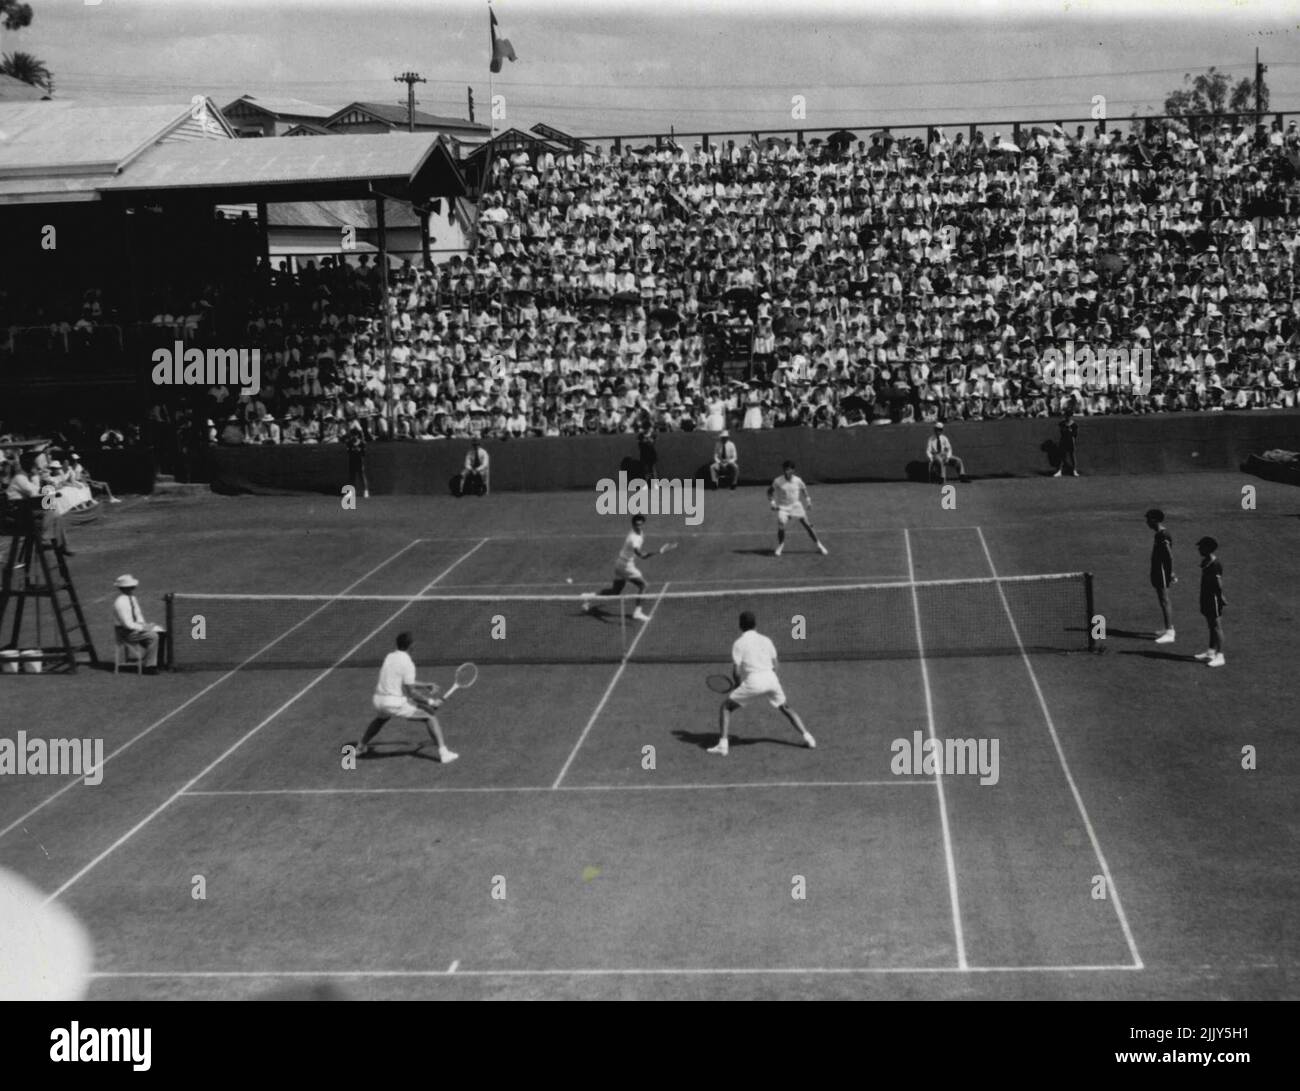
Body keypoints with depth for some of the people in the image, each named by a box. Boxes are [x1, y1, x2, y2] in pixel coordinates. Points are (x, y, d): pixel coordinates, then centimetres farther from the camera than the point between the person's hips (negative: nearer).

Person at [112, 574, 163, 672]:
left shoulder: (132, 598, 6)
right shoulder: (120, 602, -23)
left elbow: (138, 615, 17)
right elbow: (127, 624, -24)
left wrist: (143, 624, -1)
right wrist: (142, 627, -17)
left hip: (135, 626, 9)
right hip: (125, 631, -9)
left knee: (160, 632, -4)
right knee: (153, 636, -24)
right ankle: (150, 666, -16)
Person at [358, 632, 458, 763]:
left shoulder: (389, 657, 12)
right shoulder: (408, 663, -11)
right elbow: (411, 692, -15)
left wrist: (426, 685, 26)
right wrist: (431, 701, -6)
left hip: (378, 699, 7)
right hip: (396, 703, -7)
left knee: (380, 718, 41)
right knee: (430, 716, 3)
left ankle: (361, 747, 47)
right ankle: (443, 752, -6)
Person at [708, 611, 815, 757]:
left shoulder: (739, 643, 3)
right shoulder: (766, 640, 15)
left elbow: (736, 670, -3)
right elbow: (775, 665, 15)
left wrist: (738, 685, 14)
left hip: (753, 680, -4)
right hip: (771, 678, 4)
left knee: (726, 707, 8)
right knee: (784, 708, 26)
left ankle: (723, 744, -6)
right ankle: (807, 737, 18)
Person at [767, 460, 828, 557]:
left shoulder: (797, 480, -7)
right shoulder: (778, 481, -11)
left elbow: (804, 489, 13)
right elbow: (770, 491, 3)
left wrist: (808, 501, 10)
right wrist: (772, 503, -4)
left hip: (796, 505, 1)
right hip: (783, 507, -1)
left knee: (807, 524, -2)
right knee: (780, 525, -22)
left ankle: (819, 545, 12)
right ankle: (779, 547, -1)